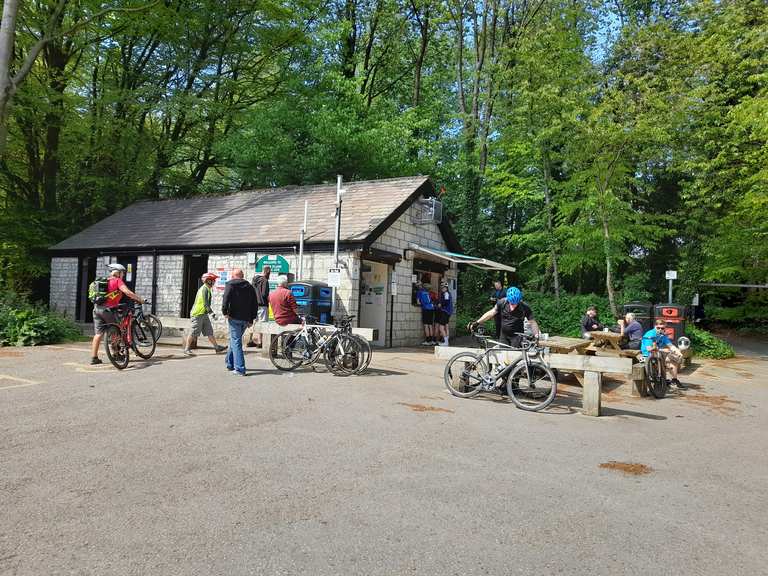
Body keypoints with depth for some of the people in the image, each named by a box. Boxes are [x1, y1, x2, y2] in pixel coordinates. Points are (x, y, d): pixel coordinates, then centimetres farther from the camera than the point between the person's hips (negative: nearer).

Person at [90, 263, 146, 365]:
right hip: (108, 309, -7)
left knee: (98, 333, 7)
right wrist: (140, 299, -6)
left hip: (97, 308, 7)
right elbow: (127, 292, -14)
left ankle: (94, 358, 6)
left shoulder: (106, 281, 21)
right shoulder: (117, 281, -2)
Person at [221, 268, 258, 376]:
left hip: (234, 317, -5)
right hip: (246, 319, 5)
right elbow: (255, 304, 14)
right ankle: (230, 363, 33)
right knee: (235, 340, 21)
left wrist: (225, 312, -9)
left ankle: (240, 369, -10)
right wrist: (251, 319, 17)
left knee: (236, 342, -5)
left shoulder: (230, 285, -1)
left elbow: (226, 299, -18)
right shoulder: (249, 286, 14)